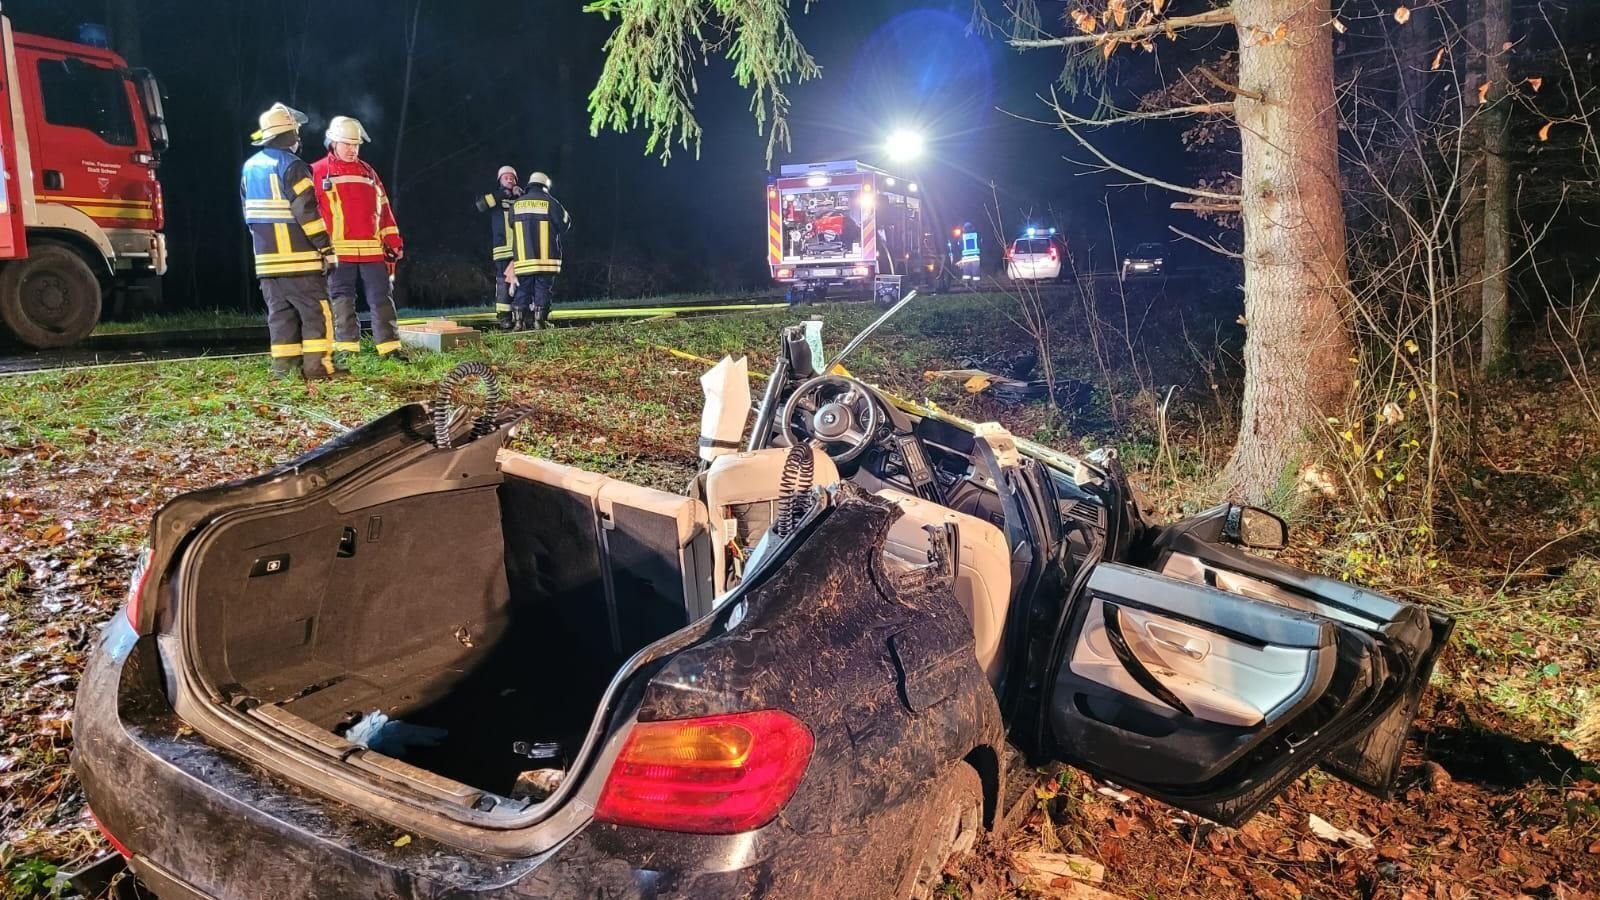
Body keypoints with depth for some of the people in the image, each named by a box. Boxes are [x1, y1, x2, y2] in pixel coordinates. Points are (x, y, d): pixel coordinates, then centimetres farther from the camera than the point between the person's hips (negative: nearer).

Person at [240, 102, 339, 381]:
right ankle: (317, 366, -7)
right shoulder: (291, 166, -13)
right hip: (298, 258, -7)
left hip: (267, 258, 7)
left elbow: (250, 213, 18)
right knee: (316, 311, -3)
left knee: (280, 313, 9)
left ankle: (283, 366, 8)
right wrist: (327, 247, -14)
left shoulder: (250, 167, 13)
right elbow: (308, 212, -17)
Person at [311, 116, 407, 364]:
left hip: (372, 249, 3)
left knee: (381, 298, 1)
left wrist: (393, 241, 11)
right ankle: (346, 349, 5)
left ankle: (389, 347, 4)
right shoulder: (318, 172, 4)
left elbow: (383, 209, 17)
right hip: (339, 251, -3)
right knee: (342, 301, 1)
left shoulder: (368, 172, 17)